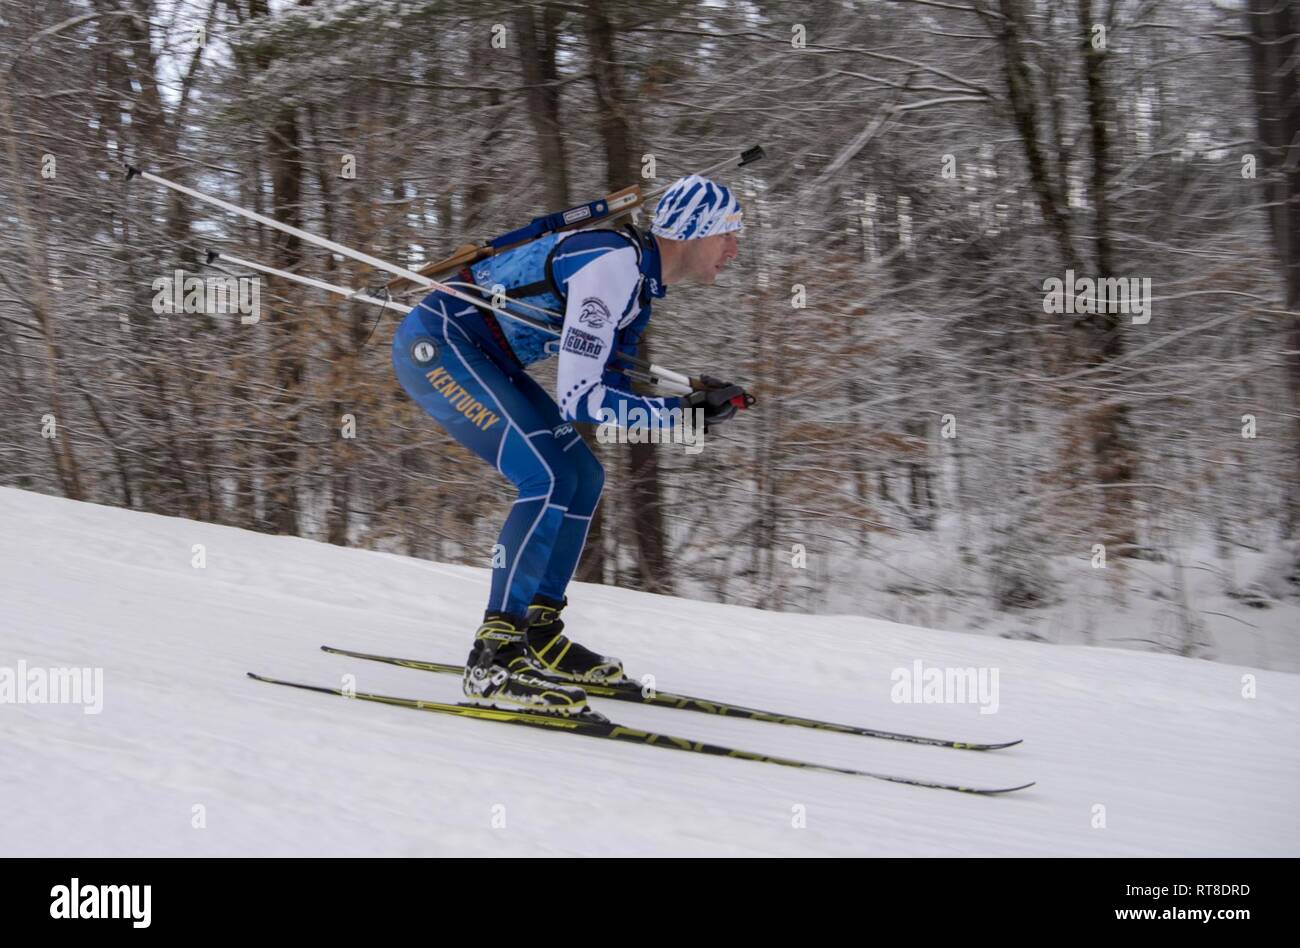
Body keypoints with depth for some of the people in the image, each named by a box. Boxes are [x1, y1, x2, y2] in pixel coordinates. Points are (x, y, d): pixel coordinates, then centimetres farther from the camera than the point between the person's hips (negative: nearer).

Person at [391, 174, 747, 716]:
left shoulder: (642, 275, 7)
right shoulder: (615, 267, -24)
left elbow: (611, 383, 12)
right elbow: (578, 398, -27)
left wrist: (694, 396, -2)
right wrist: (680, 413, -21)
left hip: (478, 356, 10)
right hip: (434, 345, -10)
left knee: (583, 478, 8)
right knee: (548, 479, -21)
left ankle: (536, 635, 17)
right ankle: (493, 661, -18)